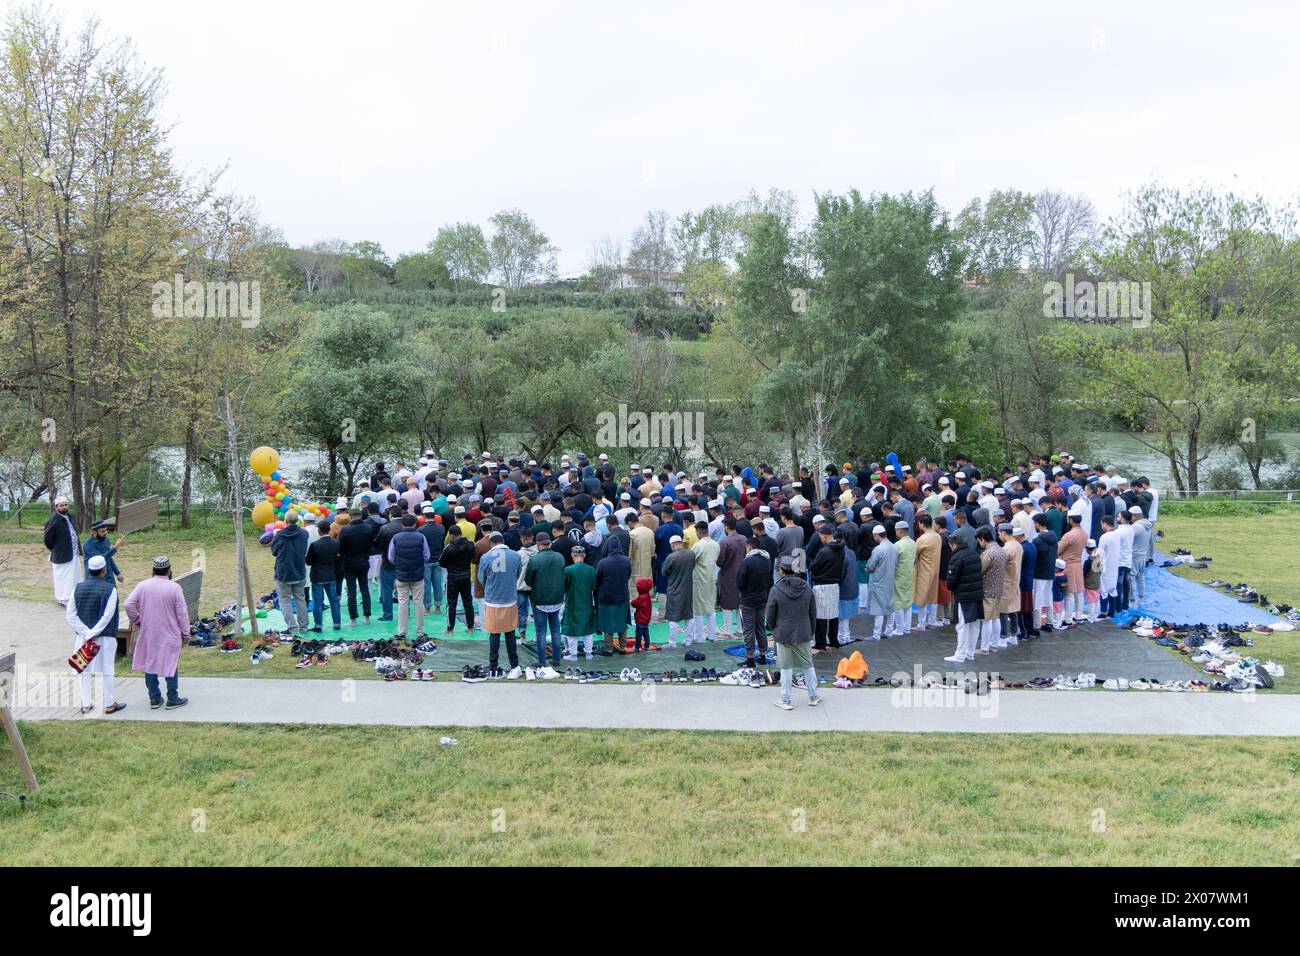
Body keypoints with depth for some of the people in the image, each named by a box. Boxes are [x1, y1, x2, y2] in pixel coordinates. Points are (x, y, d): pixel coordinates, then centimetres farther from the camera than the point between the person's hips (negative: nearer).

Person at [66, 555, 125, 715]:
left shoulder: (78, 587, 0)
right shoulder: (110, 589, -12)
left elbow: (70, 615, -4)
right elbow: (107, 616, -19)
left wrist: (87, 634, -8)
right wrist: (93, 634, -14)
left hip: (82, 637, 3)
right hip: (104, 637, -3)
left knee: (85, 671, 12)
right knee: (105, 671, 7)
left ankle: (86, 705, 19)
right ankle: (108, 704, 15)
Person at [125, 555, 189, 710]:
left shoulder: (142, 585, -4)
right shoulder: (174, 587, -12)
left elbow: (129, 604, -8)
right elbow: (182, 613, -11)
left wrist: (136, 620, 8)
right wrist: (185, 633, -1)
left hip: (147, 634, 3)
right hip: (169, 635, -3)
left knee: (150, 664, 14)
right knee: (171, 665, 8)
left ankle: (154, 698, 20)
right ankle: (173, 699, 13)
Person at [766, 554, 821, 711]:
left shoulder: (776, 590, -13)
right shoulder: (807, 588, -1)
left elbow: (769, 616, -7)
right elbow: (813, 614, 6)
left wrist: (774, 631, 11)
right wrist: (810, 632, 17)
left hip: (783, 635, -3)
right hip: (804, 635, 3)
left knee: (786, 668, 6)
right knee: (808, 666, 15)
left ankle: (785, 700, 13)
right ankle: (813, 697, 25)